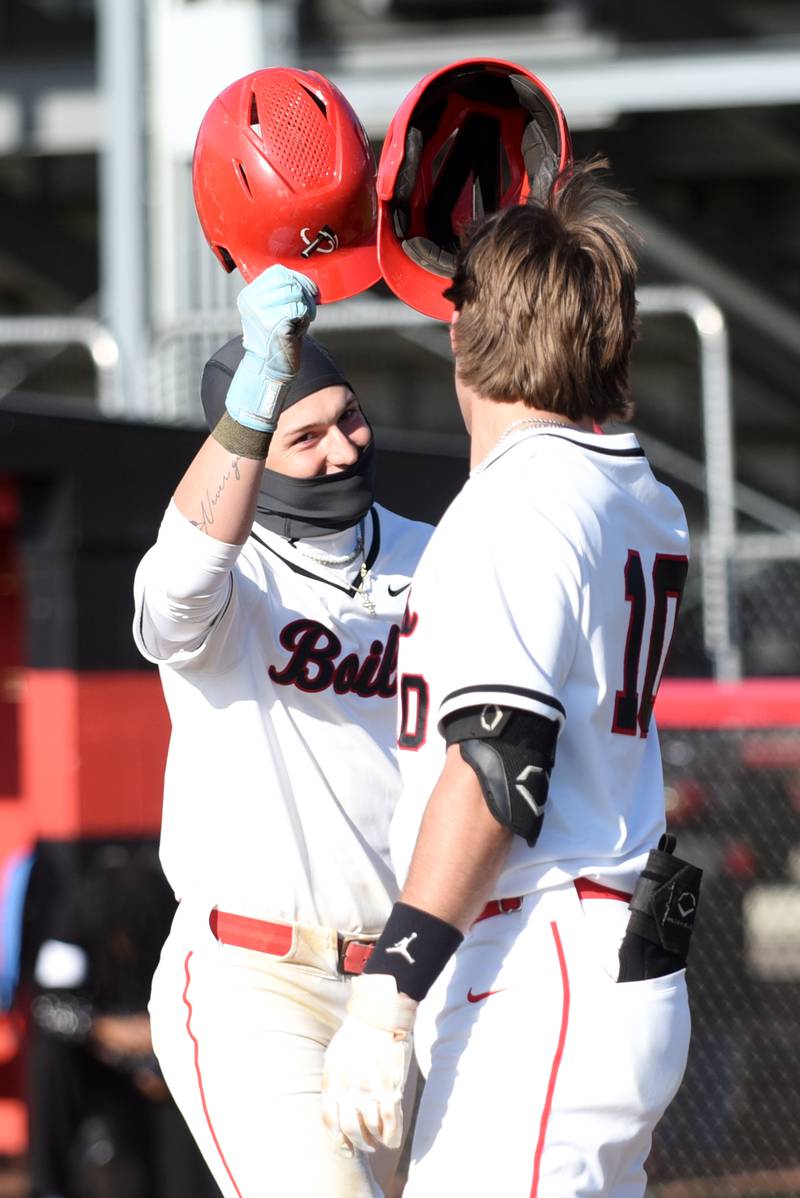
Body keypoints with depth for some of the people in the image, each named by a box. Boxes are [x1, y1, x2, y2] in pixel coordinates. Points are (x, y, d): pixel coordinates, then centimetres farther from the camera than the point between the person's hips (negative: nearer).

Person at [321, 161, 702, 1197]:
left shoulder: (516, 505, -12)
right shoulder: (645, 504, 15)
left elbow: (498, 769, -21)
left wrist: (385, 998, -24)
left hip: (538, 997, -10)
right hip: (630, 985, 10)